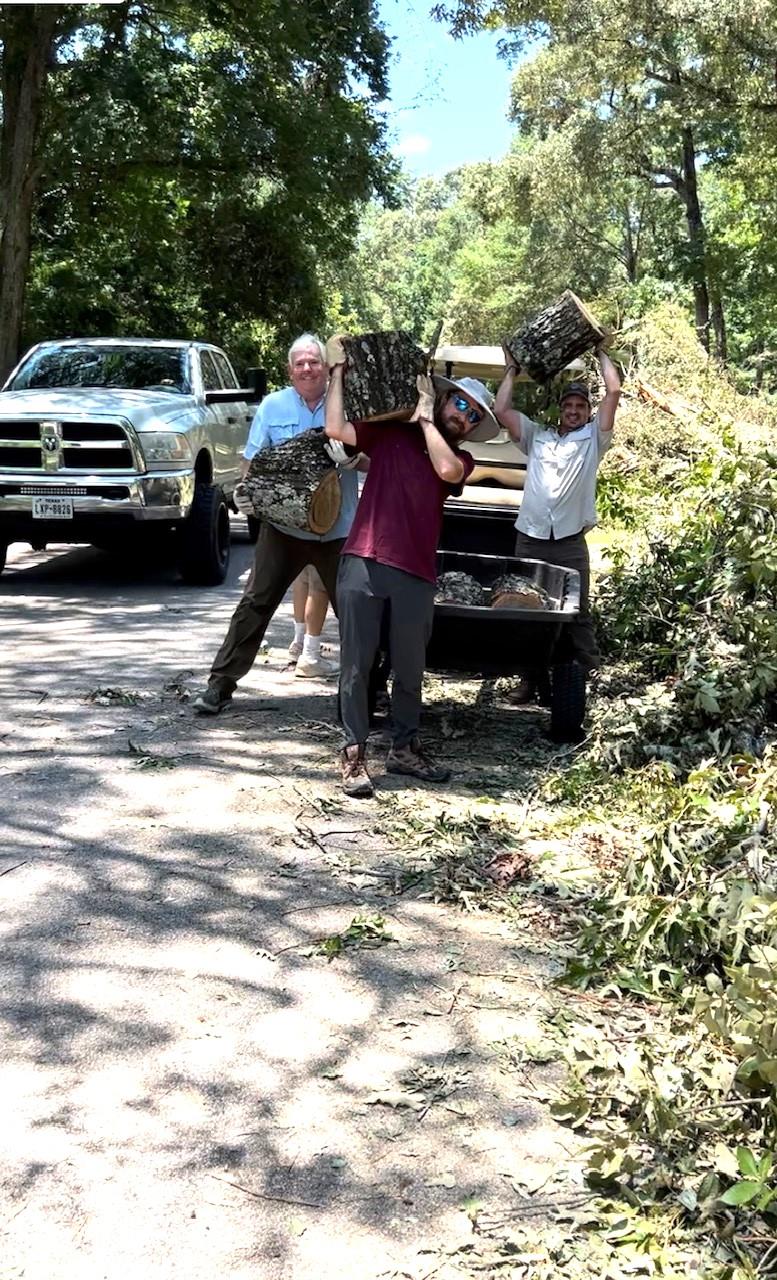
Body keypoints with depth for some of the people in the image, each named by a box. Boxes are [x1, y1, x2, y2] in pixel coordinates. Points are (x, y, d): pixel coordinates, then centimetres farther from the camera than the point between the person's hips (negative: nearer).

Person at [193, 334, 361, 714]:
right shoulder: (272, 406, 3)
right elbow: (253, 458, 4)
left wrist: (357, 458, -19)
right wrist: (245, 489, -15)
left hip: (338, 527, 0)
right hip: (283, 525, 0)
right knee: (255, 604, 0)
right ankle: (221, 683, 5)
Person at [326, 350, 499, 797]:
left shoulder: (460, 458, 14)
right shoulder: (389, 433, 10)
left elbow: (447, 470, -10)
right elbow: (336, 429, -2)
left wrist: (425, 418, -1)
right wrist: (339, 371, 2)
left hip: (416, 576, 2)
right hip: (363, 566, -2)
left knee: (410, 669, 11)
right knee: (357, 666, -1)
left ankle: (405, 748, 26)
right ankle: (355, 754, 7)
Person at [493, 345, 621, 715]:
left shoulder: (594, 438, 12)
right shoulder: (536, 435, 18)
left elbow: (613, 392, 6)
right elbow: (501, 410, 14)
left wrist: (601, 354, 17)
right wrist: (512, 369, 21)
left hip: (570, 544, -2)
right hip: (529, 539, 2)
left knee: (576, 615, -1)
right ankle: (530, 677, 12)